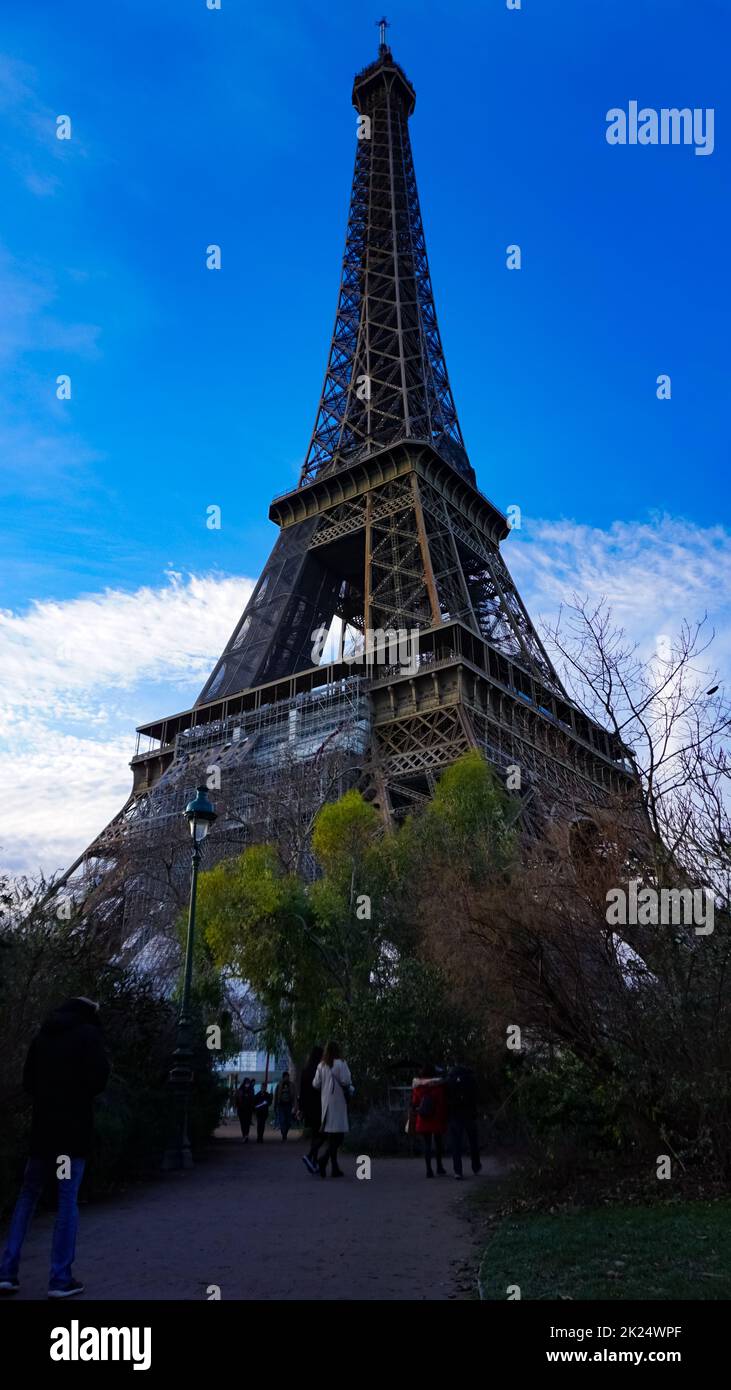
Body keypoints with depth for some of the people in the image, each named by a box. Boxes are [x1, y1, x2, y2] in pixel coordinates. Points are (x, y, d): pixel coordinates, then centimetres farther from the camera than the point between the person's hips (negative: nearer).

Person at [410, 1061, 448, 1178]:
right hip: (437, 1119, -1)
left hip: (423, 1120, 1)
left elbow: (414, 1103, -1)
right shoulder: (439, 1084, -9)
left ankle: (429, 1169, 2)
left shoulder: (416, 1086, -4)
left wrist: (414, 1120, 9)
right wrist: (445, 1119, 0)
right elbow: (444, 1103, -8)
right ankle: (439, 1166, 18)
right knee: (439, 1142, 17)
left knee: (427, 1143, 7)